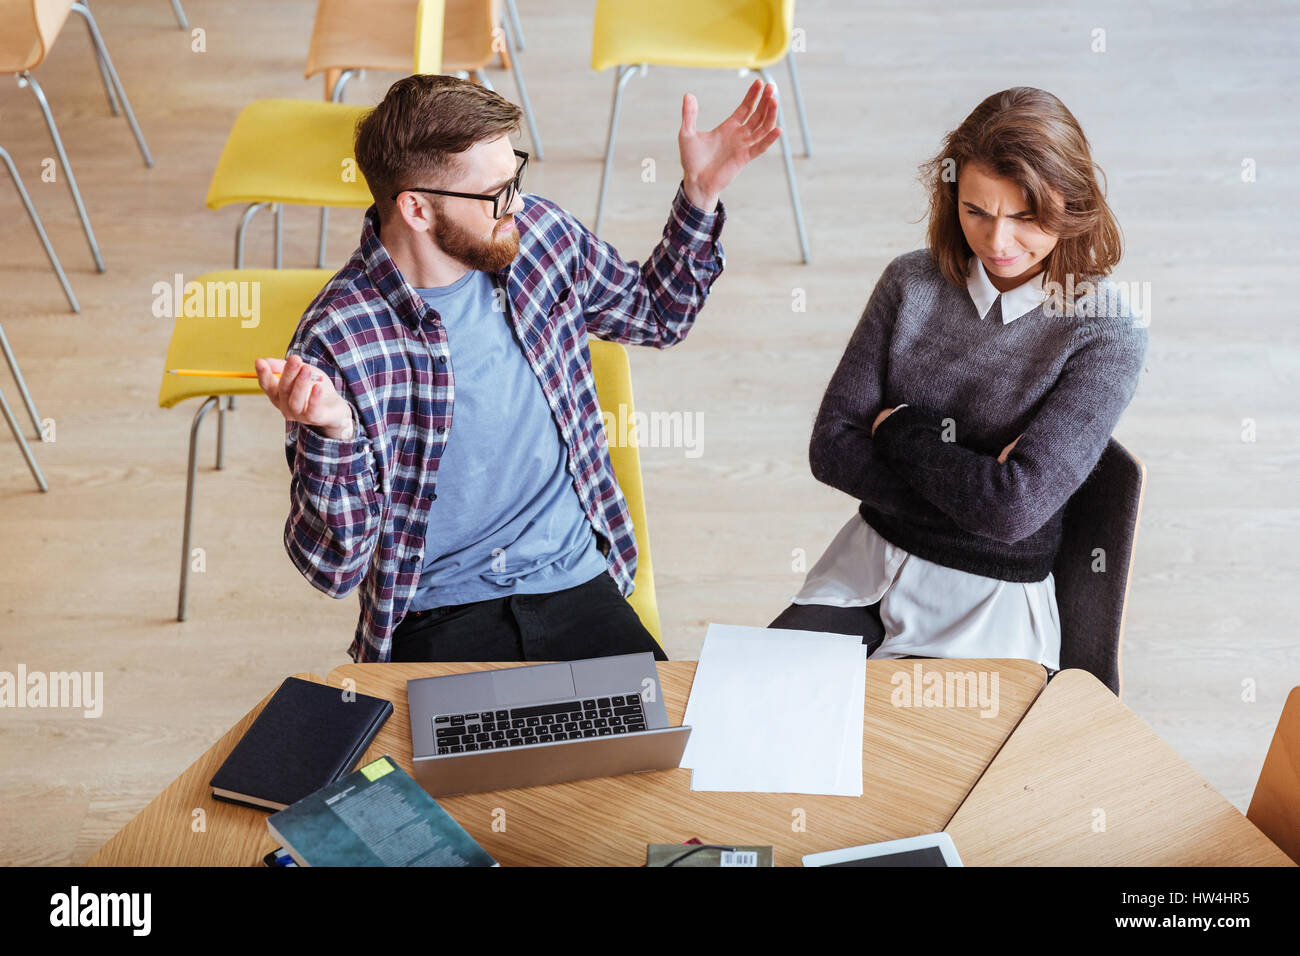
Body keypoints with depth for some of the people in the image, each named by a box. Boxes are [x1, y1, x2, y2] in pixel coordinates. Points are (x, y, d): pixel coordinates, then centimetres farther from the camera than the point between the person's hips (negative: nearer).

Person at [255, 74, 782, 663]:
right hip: (442, 621, -4)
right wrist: (334, 435, -32)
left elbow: (656, 314, 21)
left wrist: (700, 193, 7)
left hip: (578, 586, 4)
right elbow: (336, 568, -14)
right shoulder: (338, 341, -16)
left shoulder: (537, 234, 0)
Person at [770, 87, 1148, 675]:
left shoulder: (1109, 331, -13)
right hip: (867, 564, 4)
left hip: (989, 605, -4)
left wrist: (899, 430, -8)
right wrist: (967, 483, -15)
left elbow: (1015, 508, -22)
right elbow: (830, 446, -3)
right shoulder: (912, 281, 1)